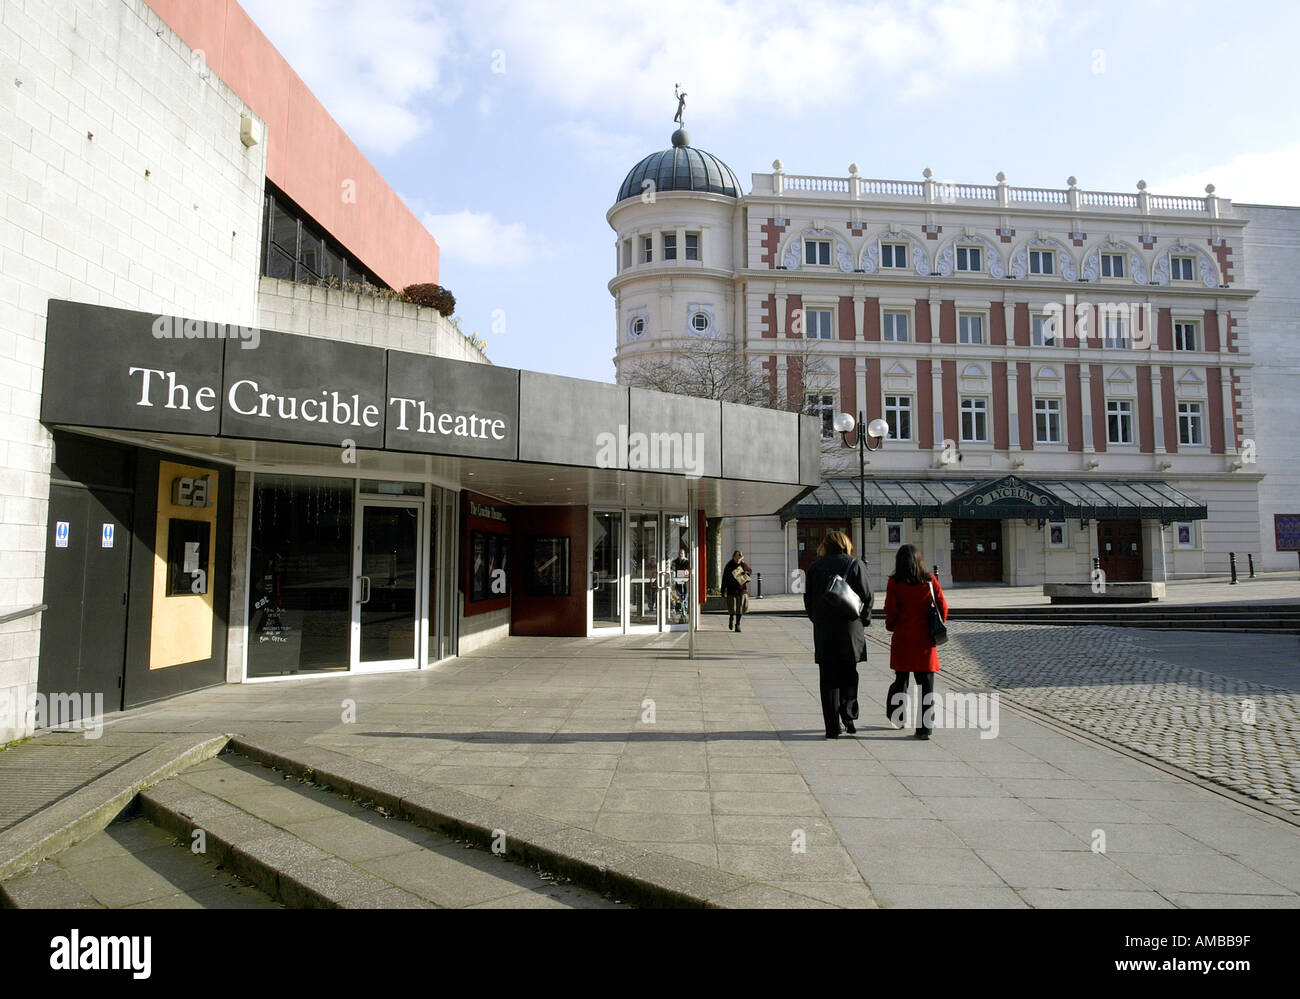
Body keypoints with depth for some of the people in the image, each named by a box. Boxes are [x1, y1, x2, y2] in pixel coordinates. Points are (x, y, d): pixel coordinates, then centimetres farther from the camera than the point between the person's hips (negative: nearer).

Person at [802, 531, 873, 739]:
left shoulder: (815, 567, 4)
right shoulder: (856, 564, -2)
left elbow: (808, 599, 5)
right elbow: (867, 596, -6)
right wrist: (864, 619, 8)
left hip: (824, 631, 1)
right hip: (850, 629, -1)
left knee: (828, 679, 6)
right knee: (849, 675, 16)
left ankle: (832, 727, 5)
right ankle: (848, 715, 5)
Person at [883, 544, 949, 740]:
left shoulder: (895, 582, -5)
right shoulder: (930, 580, 0)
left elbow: (890, 610, -5)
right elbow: (943, 607, 2)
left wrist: (890, 626, 14)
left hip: (902, 638, 0)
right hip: (925, 639, 0)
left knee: (901, 678, 17)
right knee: (926, 683, 3)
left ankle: (895, 716, 27)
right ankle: (924, 727, 0)